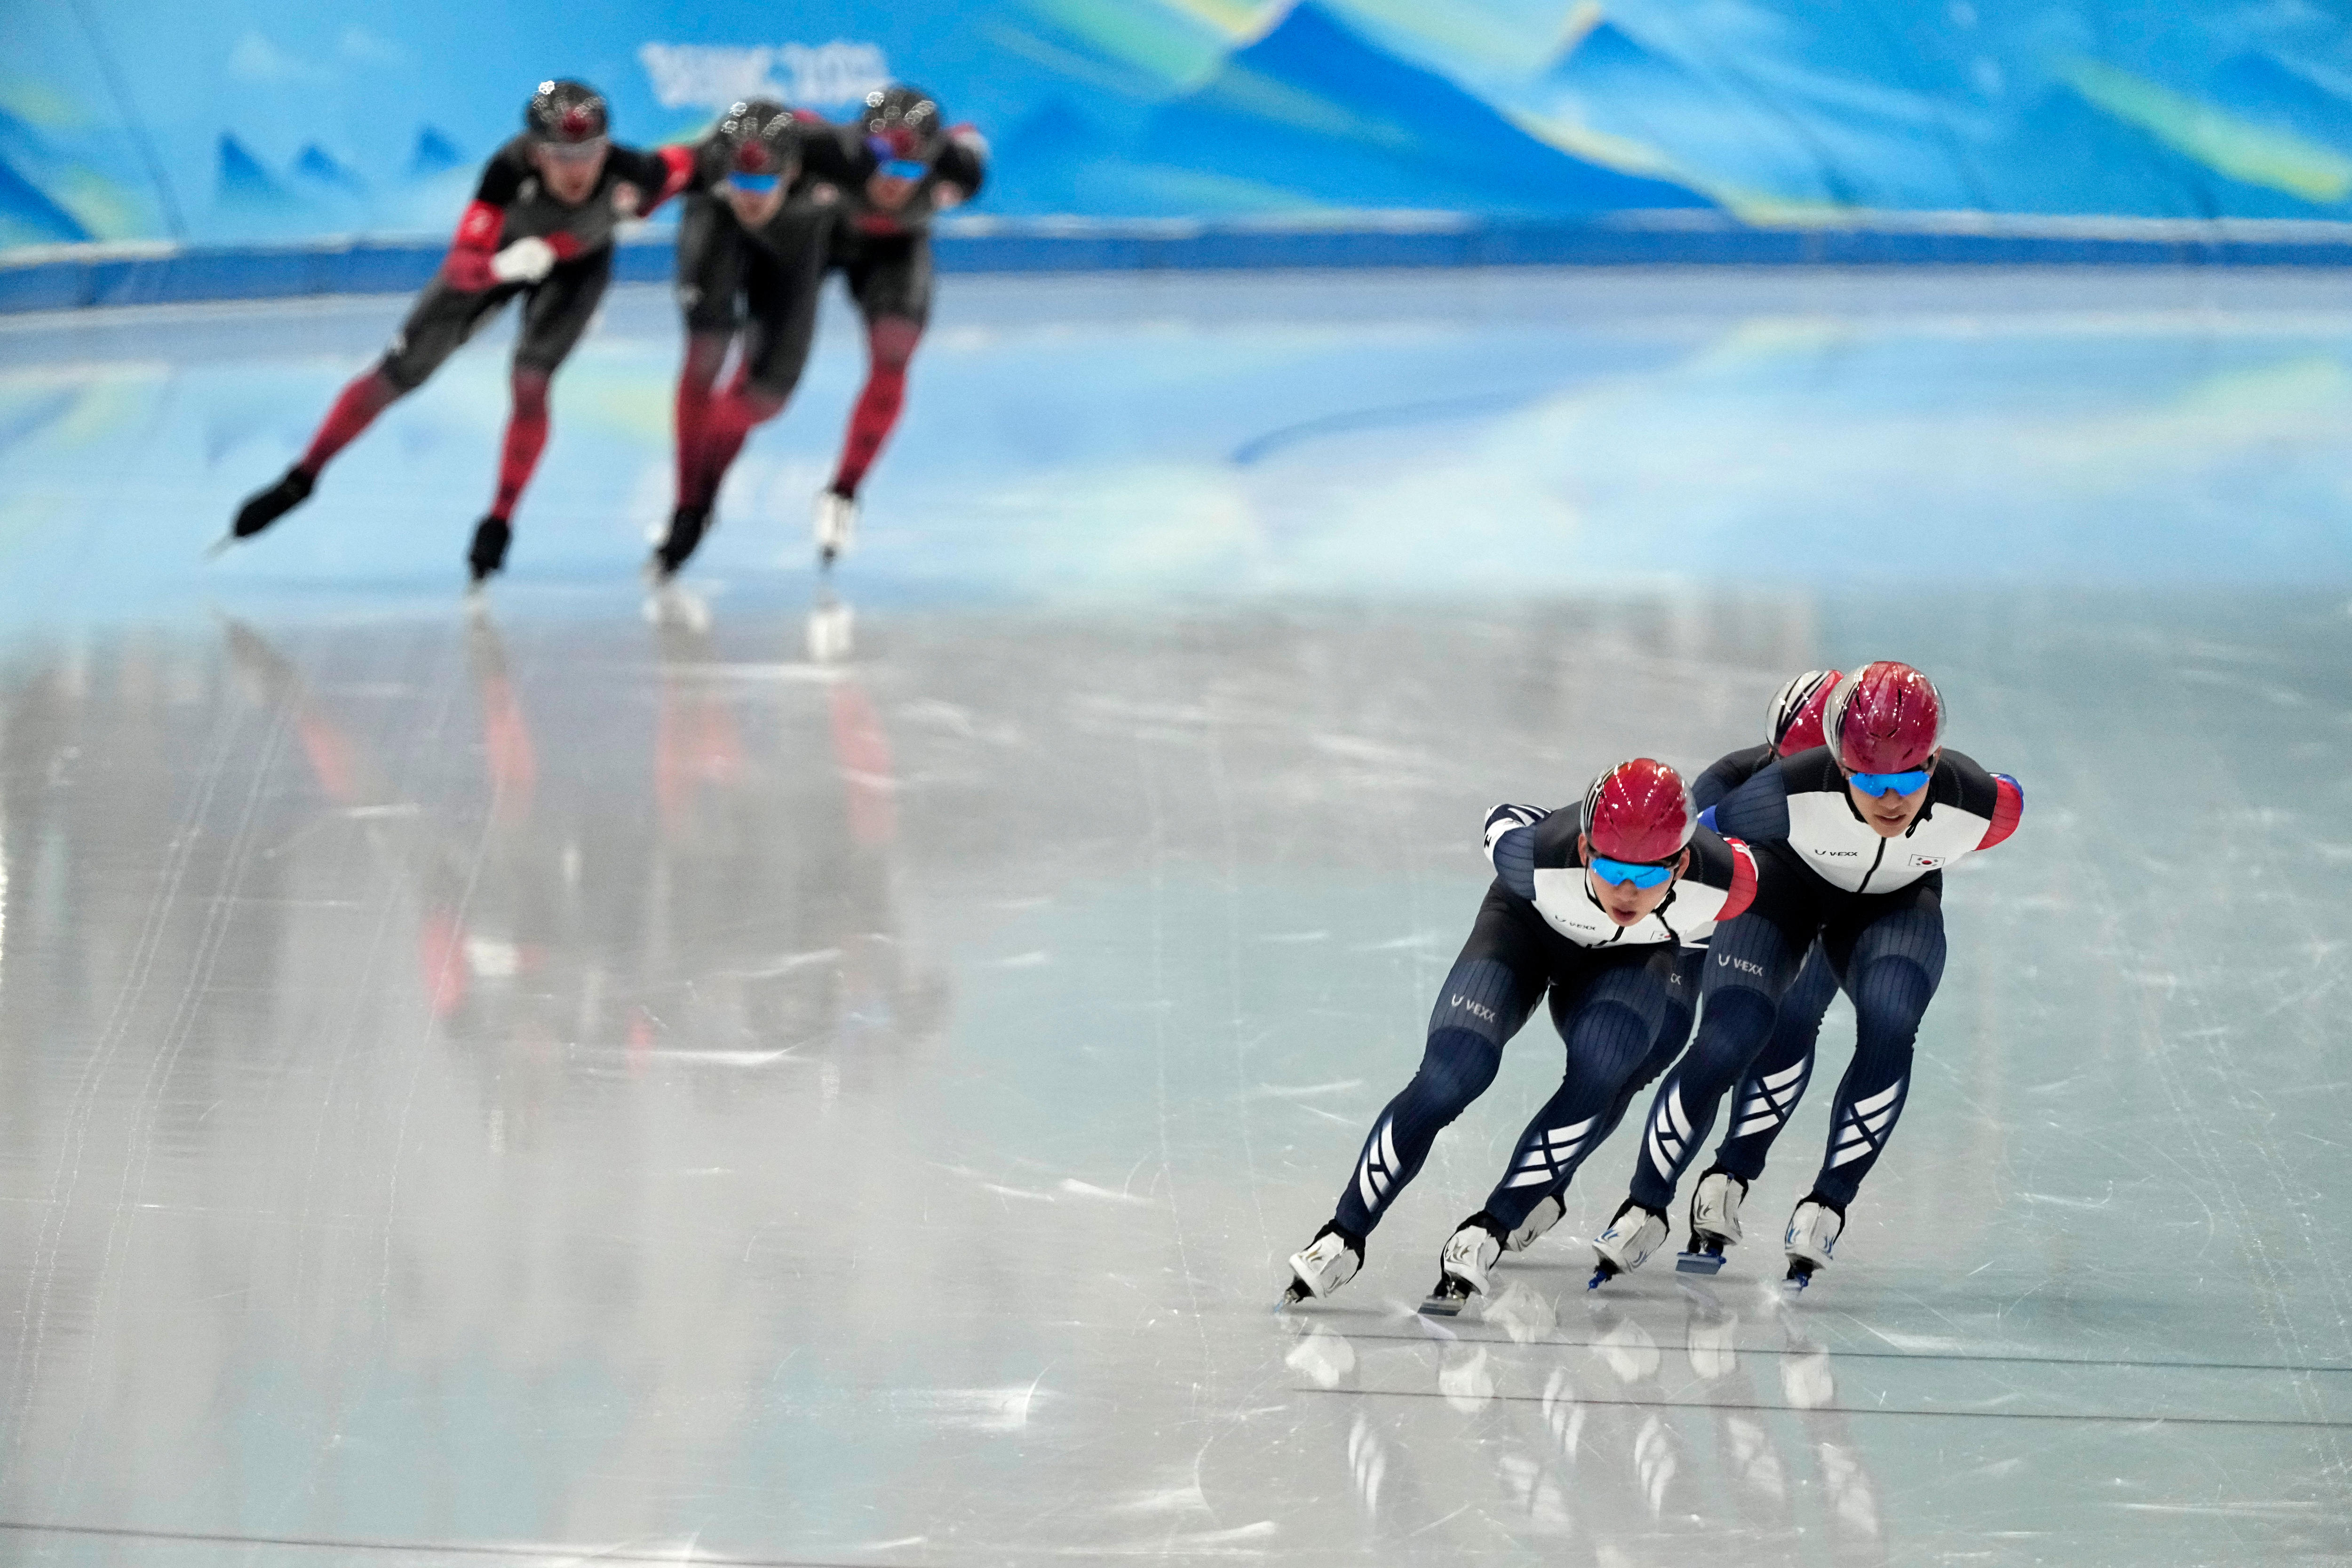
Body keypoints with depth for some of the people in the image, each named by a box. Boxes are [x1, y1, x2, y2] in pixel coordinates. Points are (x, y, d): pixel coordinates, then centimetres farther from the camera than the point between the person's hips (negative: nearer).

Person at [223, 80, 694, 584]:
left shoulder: (630, 171, -37)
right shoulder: (510, 169, -42)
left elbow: (680, 162, -13)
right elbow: (460, 266, -46)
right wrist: (501, 266, -64)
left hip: (577, 266, 0)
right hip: (502, 252, 0)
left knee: (530, 382, -22)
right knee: (396, 375, 2)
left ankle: (500, 522, -2)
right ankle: (301, 479, 19)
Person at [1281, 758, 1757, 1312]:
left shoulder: (1723, 881, -38)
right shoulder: (1539, 856, -40)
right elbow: (1503, 823, -15)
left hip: (1631, 957, 1)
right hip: (1527, 927, -1)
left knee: (1600, 1069, -29)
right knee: (1452, 1073, -19)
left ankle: (1491, 1230, -16)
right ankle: (1344, 1236, -4)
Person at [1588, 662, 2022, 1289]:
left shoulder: (1982, 806, -34)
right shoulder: (1792, 792, -40)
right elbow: (1709, 834, -20)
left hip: (1894, 905, 1)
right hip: (1787, 881, -1)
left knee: (1888, 1029, -27)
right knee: (1726, 1044, -15)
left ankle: (1827, 1207, -7)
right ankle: (1645, 1210, 8)